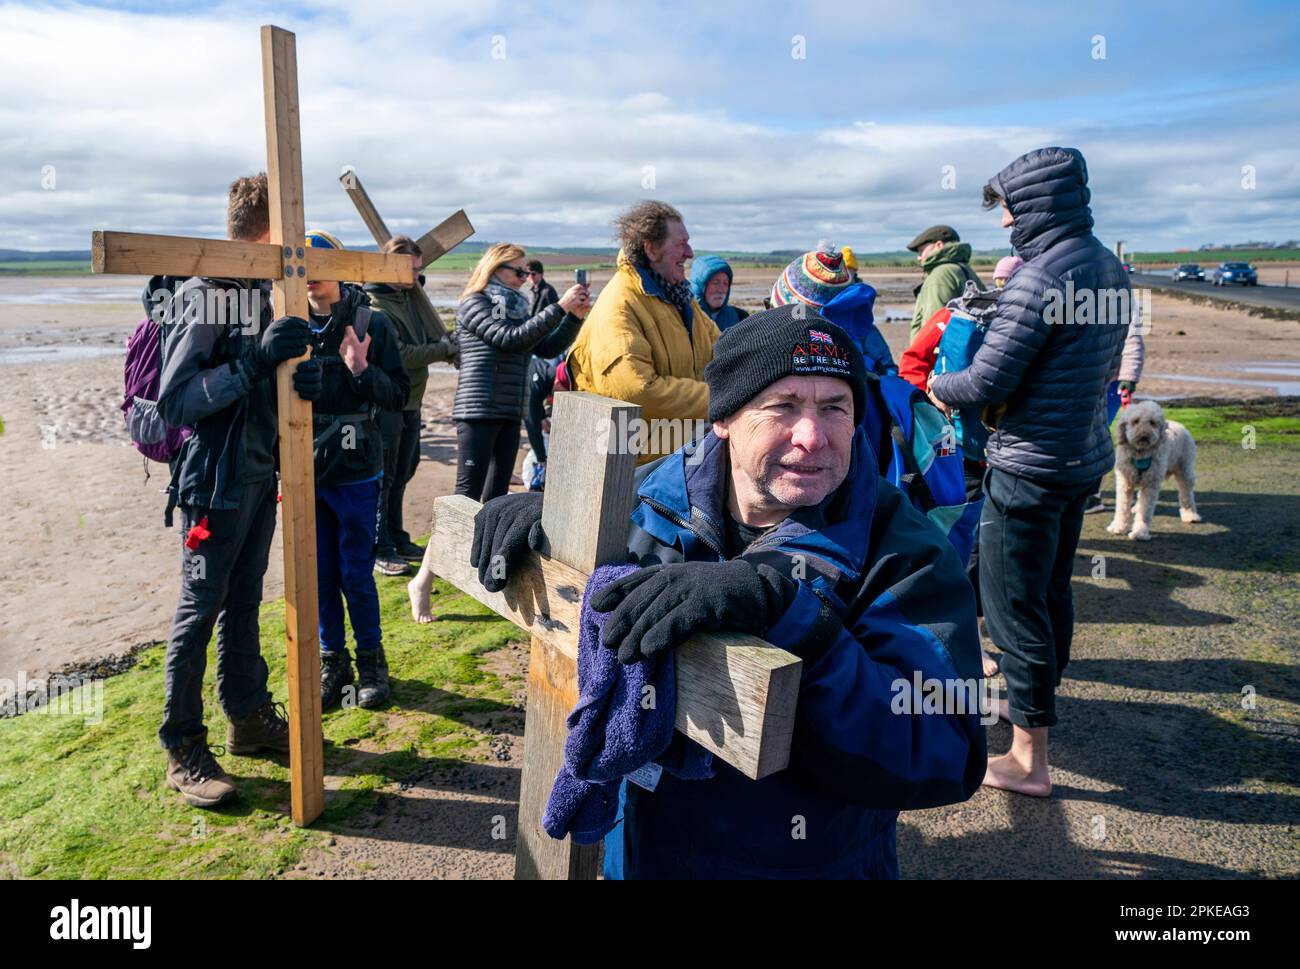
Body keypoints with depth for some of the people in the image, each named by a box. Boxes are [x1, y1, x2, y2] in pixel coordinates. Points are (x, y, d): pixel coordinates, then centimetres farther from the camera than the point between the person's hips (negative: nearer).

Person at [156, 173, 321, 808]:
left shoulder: (261, 294, 9)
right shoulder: (202, 298, -17)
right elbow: (175, 402, -21)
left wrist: (305, 381, -12)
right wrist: (256, 359, -31)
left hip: (258, 475, 8)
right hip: (213, 480, -8)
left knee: (244, 603, 17)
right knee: (199, 612, 1)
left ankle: (249, 718, 31)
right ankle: (183, 751, 14)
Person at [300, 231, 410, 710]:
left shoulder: (371, 323, -4)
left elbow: (399, 394, -5)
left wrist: (362, 370, -21)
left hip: (355, 472, -3)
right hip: (304, 471, 3)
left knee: (356, 575, 5)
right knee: (319, 574, 12)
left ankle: (371, 660, 24)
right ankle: (332, 661, 28)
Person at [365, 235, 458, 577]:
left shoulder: (410, 296, 12)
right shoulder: (375, 306, -16)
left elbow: (427, 337, 20)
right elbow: (400, 355, -22)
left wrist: (443, 343, -1)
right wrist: (443, 349, -13)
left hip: (410, 401, 9)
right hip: (386, 403, -9)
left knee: (401, 475, 17)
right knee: (381, 478, 0)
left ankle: (396, 539, 29)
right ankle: (379, 549, 8)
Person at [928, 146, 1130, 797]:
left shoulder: (1038, 277, -21)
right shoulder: (1110, 268, 8)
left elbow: (987, 384, -20)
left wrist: (940, 387, 0)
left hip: (1030, 468, -9)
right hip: (1086, 457, 9)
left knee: (1011, 602, 0)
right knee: (1052, 591, 22)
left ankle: (1029, 759, 9)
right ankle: (1036, 699, 41)